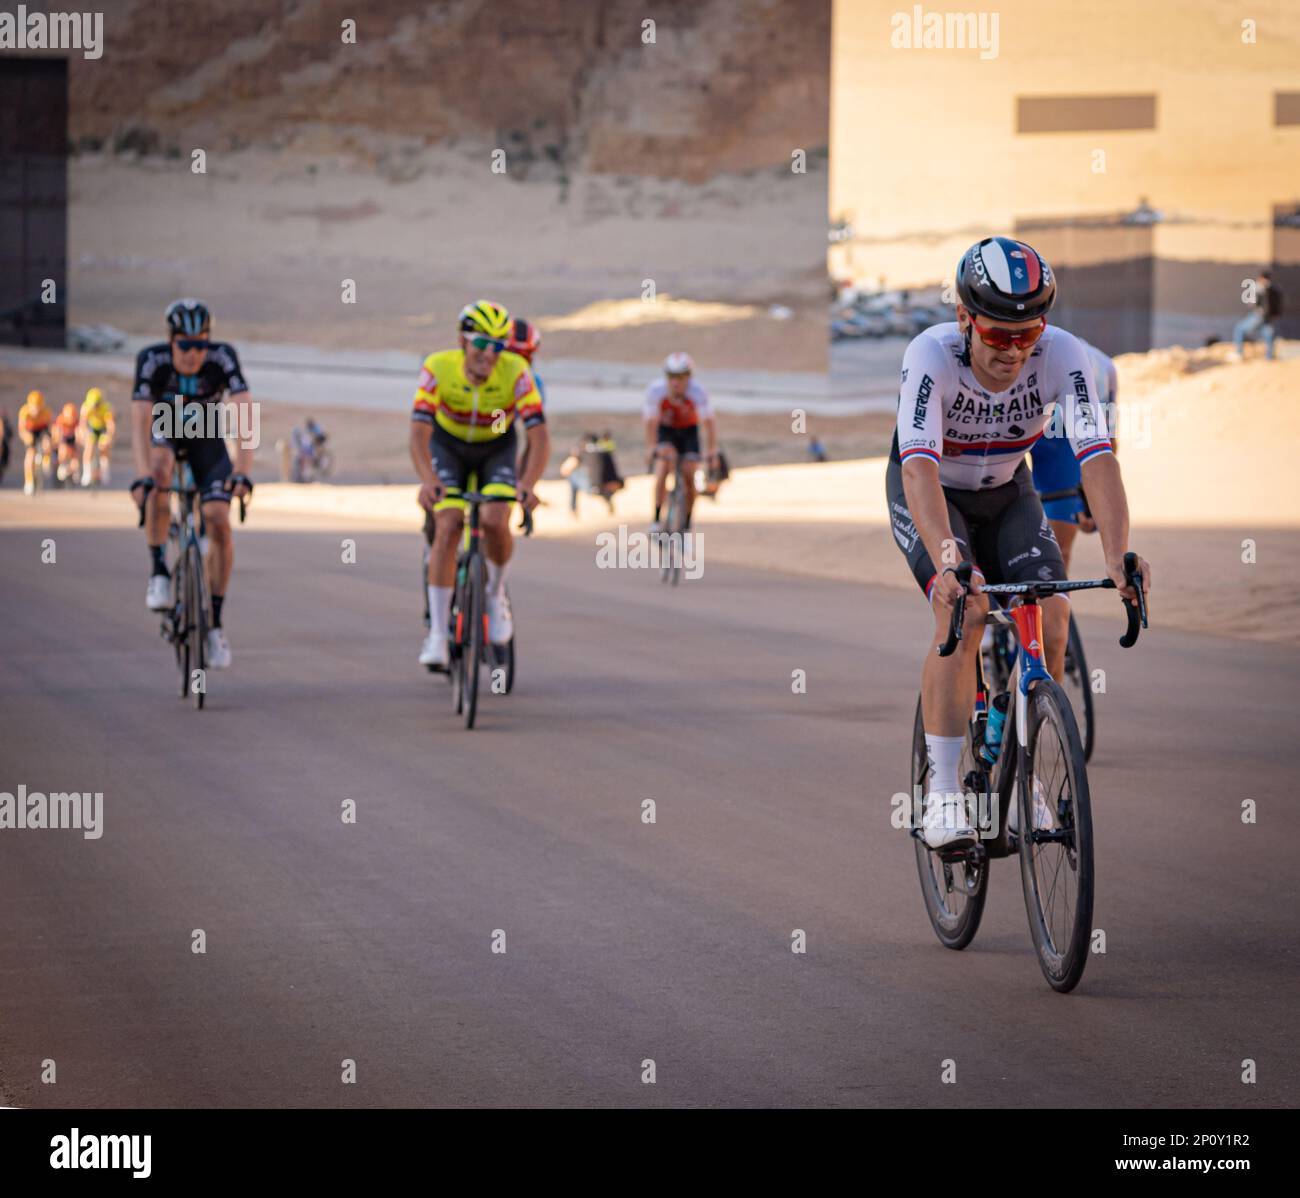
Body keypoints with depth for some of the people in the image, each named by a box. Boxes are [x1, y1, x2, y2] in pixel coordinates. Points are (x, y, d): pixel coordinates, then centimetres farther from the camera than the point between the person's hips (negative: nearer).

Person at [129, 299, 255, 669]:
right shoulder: (152, 360, -29)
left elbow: (246, 419, -34)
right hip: (164, 434, -1)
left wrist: (242, 473, -47)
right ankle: (158, 572, -25)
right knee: (160, 470, -36)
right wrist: (142, 477, -50)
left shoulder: (223, 358, -28)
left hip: (206, 440, 1)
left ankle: (215, 622, -4)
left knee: (218, 520, -17)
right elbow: (140, 421, -37)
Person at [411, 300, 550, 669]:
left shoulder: (516, 373, -28)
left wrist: (527, 485, -49)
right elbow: (419, 433, -35)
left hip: (496, 449, 0)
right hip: (448, 446, 0)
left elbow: (540, 437, -33)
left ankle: (496, 593, 7)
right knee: (447, 528, -19)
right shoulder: (438, 368, -28)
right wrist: (428, 481, -52)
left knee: (495, 522, -24)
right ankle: (437, 632, -13)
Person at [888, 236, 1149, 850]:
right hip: (930, 493, -3)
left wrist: (1118, 557, -50)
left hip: (1005, 492, 3)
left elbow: (1097, 459, -36)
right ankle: (942, 793, -22)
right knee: (964, 613, -27)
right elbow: (921, 468, -44)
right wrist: (946, 560, -60)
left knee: (1050, 617, -16)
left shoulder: (1063, 356, -28)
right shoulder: (931, 356, -34)